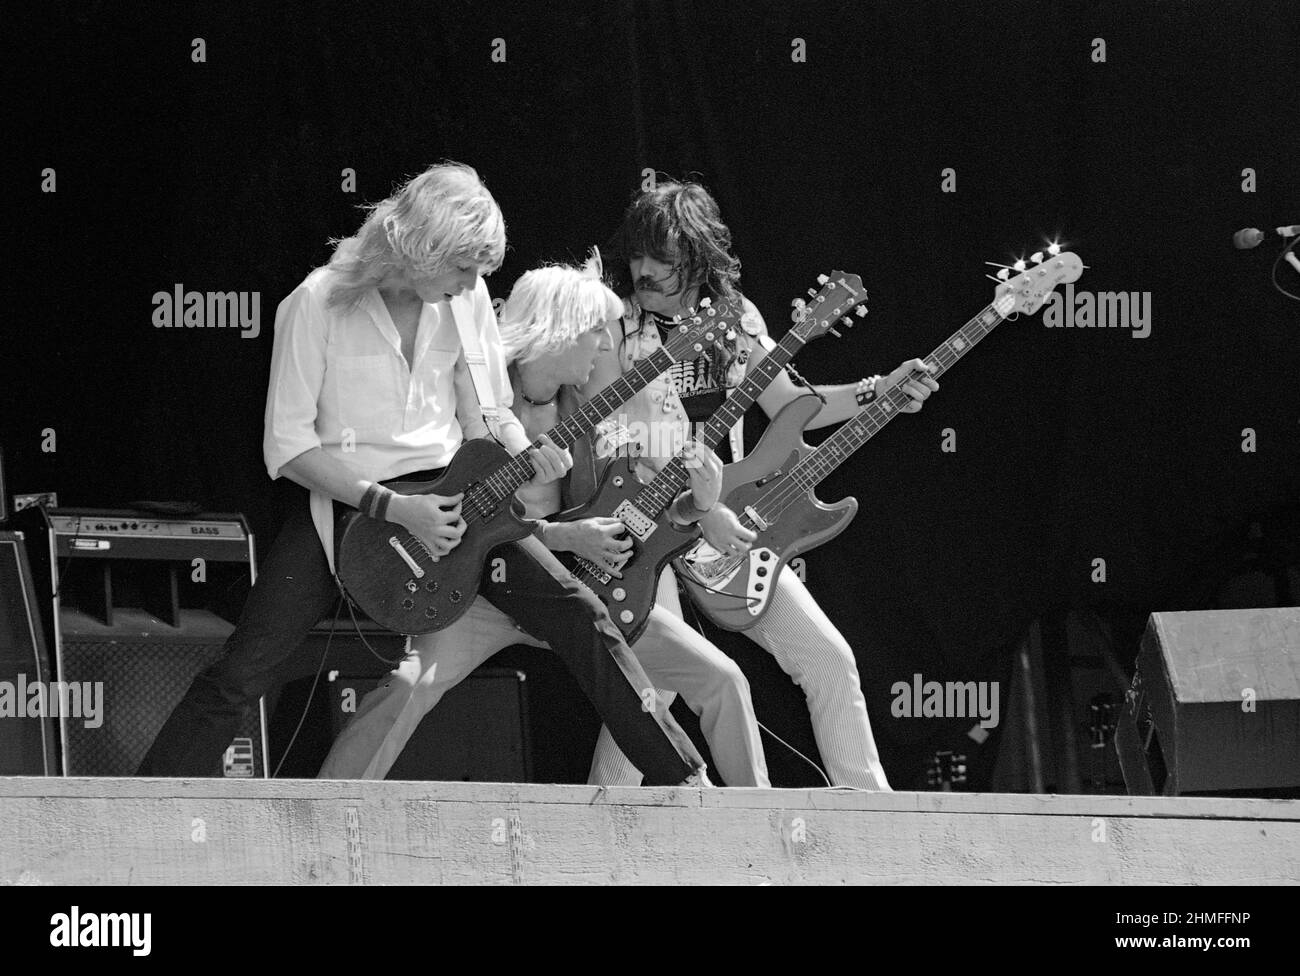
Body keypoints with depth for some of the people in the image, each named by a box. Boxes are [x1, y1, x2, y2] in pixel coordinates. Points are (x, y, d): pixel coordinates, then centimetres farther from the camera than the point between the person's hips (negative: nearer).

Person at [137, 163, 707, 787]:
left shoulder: (465, 298, 1)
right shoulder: (319, 304, -13)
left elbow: (489, 408, 15)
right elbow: (287, 444, -13)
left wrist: (524, 450, -9)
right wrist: (391, 507, -20)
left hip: (447, 497, 4)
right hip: (343, 501, -3)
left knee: (577, 615, -10)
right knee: (243, 672, -17)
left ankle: (678, 777, 0)